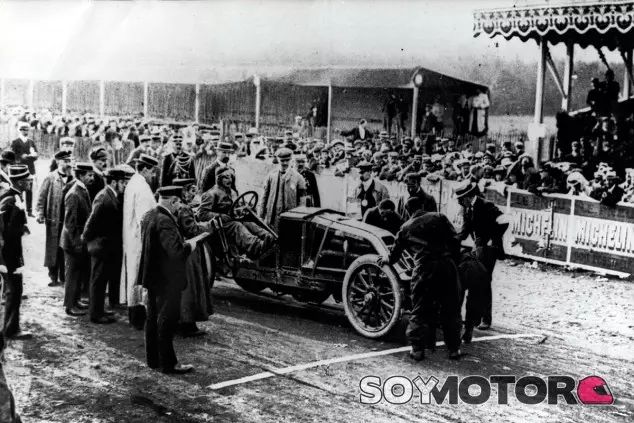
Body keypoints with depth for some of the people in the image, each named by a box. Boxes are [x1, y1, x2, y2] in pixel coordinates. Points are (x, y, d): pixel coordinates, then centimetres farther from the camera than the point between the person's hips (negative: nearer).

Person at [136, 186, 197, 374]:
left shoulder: (149, 215, 6)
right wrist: (189, 245, -11)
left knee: (153, 318, 17)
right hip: (167, 279, -9)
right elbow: (176, 251, -30)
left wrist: (182, 242, 9)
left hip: (152, 276, 9)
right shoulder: (165, 221, -24)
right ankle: (168, 363, 10)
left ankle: (153, 359, 28)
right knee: (167, 321, 1)